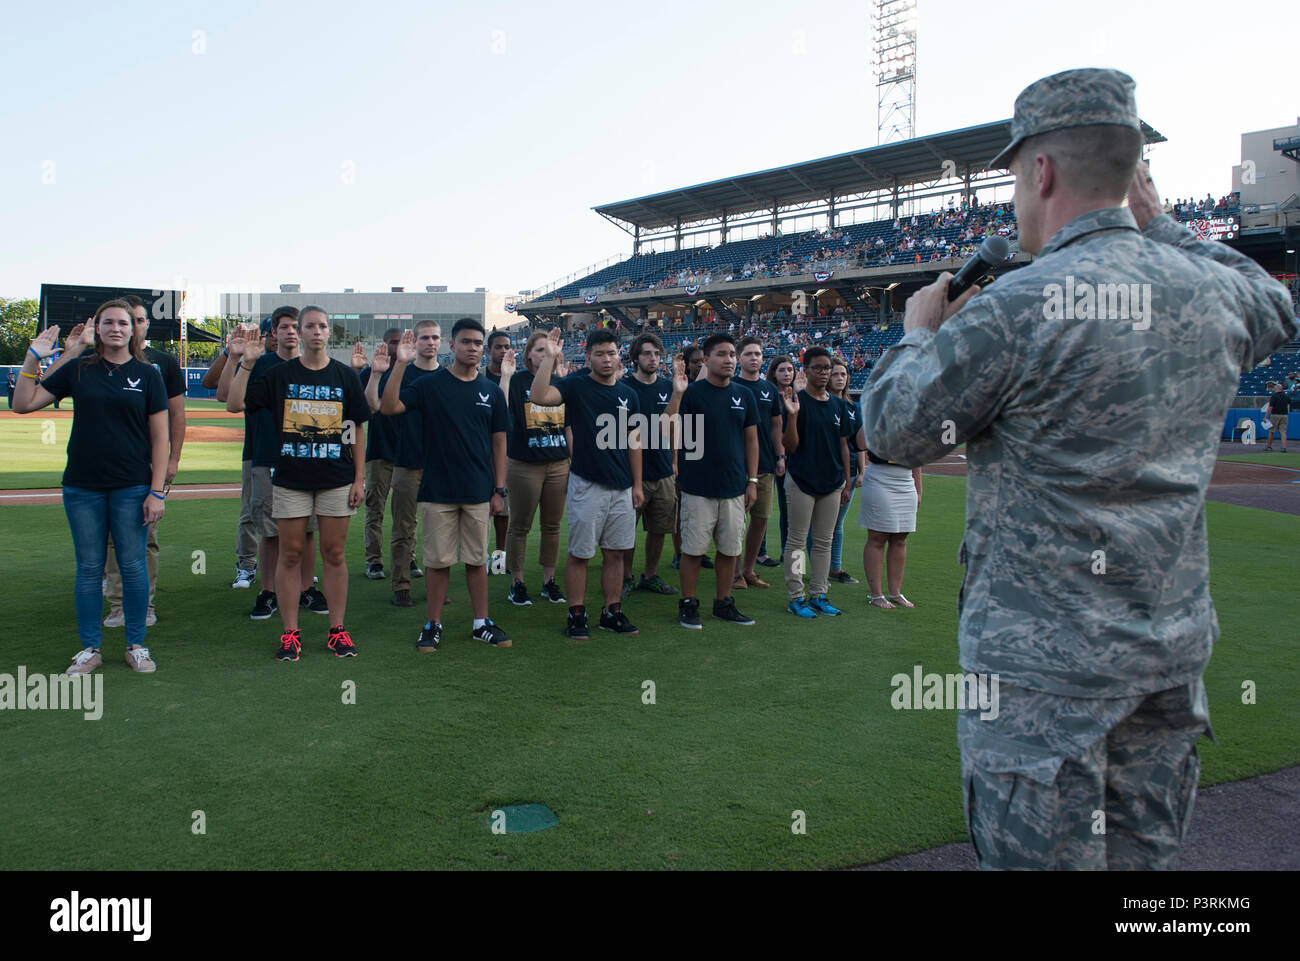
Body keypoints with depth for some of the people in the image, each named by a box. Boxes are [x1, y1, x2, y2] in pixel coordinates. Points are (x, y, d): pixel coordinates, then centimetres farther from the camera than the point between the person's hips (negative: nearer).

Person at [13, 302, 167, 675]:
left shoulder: (147, 375, 2)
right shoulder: (78, 370, 6)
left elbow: (159, 437, 0)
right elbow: (23, 404, 7)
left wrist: (157, 492, -5)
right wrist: (32, 358, -3)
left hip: (131, 487, -1)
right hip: (82, 487, 2)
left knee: (133, 566, 3)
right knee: (89, 568, 8)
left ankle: (136, 645, 17)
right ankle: (90, 648, 19)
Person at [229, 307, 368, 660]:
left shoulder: (345, 376, 6)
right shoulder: (279, 374, 5)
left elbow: (357, 429, 7)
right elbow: (234, 404, -1)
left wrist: (359, 479, 2)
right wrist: (246, 362, -11)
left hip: (336, 478, 0)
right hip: (290, 478, 0)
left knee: (334, 553, 4)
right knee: (290, 553, 3)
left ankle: (338, 630, 12)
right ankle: (290, 632, 12)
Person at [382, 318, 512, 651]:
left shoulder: (492, 391, 7)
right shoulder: (429, 384, 0)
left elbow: (499, 442, 10)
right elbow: (389, 407, -13)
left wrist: (499, 489, 5)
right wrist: (400, 364, -21)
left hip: (479, 492, 2)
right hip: (437, 490, -2)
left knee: (477, 560, 10)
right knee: (438, 561, 4)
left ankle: (482, 623, 20)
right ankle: (433, 625, 17)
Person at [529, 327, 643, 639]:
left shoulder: (627, 394, 11)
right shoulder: (576, 386, -3)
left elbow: (634, 441, 14)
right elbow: (540, 397, -23)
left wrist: (637, 484, 11)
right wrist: (550, 356, -25)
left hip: (622, 487, 5)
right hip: (587, 484, -4)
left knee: (615, 553, 10)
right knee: (579, 553, 1)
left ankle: (612, 612, 21)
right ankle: (576, 614, 12)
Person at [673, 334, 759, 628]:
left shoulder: (744, 395, 9)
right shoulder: (692, 392, -4)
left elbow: (751, 439, 12)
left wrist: (752, 481, 7)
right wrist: (677, 395, -27)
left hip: (734, 488, 4)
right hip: (698, 488, -4)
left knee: (731, 549, 10)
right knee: (693, 548, 2)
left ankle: (724, 603, 23)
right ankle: (688, 604, 14)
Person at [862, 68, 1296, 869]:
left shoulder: (1010, 312, -19)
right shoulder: (1215, 293, 2)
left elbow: (894, 430, -8)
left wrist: (918, 333, 10)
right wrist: (1163, 227, 27)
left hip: (1044, 659, -7)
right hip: (1174, 647, 7)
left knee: (1039, 855, 6)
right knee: (1143, 855, 20)